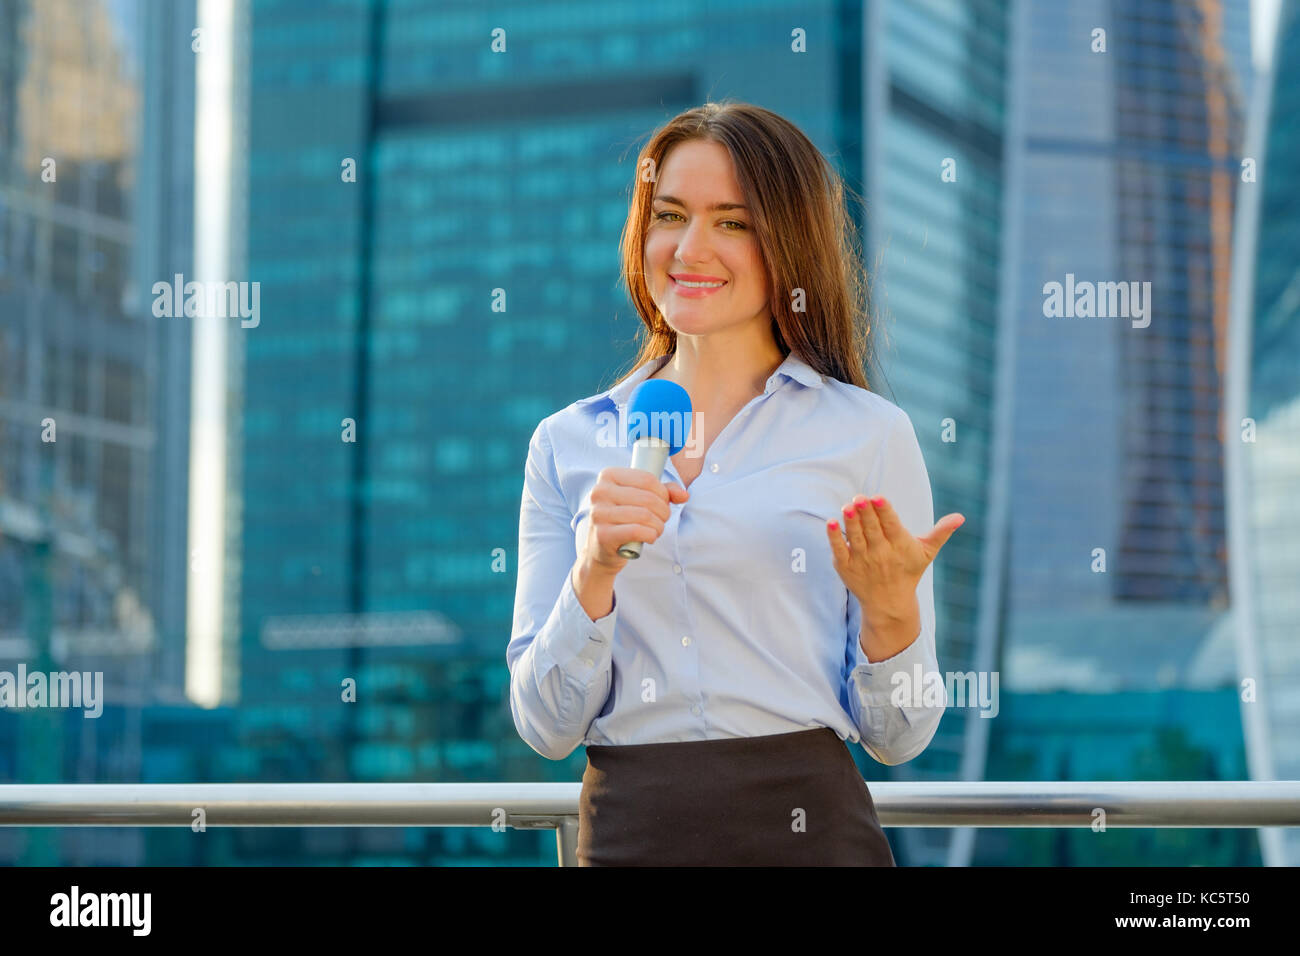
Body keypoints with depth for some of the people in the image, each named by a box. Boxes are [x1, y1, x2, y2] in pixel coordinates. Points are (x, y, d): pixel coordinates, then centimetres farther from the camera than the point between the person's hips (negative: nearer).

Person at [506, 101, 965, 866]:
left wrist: (891, 610, -16)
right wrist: (594, 573, -13)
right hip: (624, 831, 2)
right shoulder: (568, 444, 6)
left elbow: (897, 737, 2)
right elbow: (546, 728, 2)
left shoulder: (869, 434, -1)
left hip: (808, 825, -2)